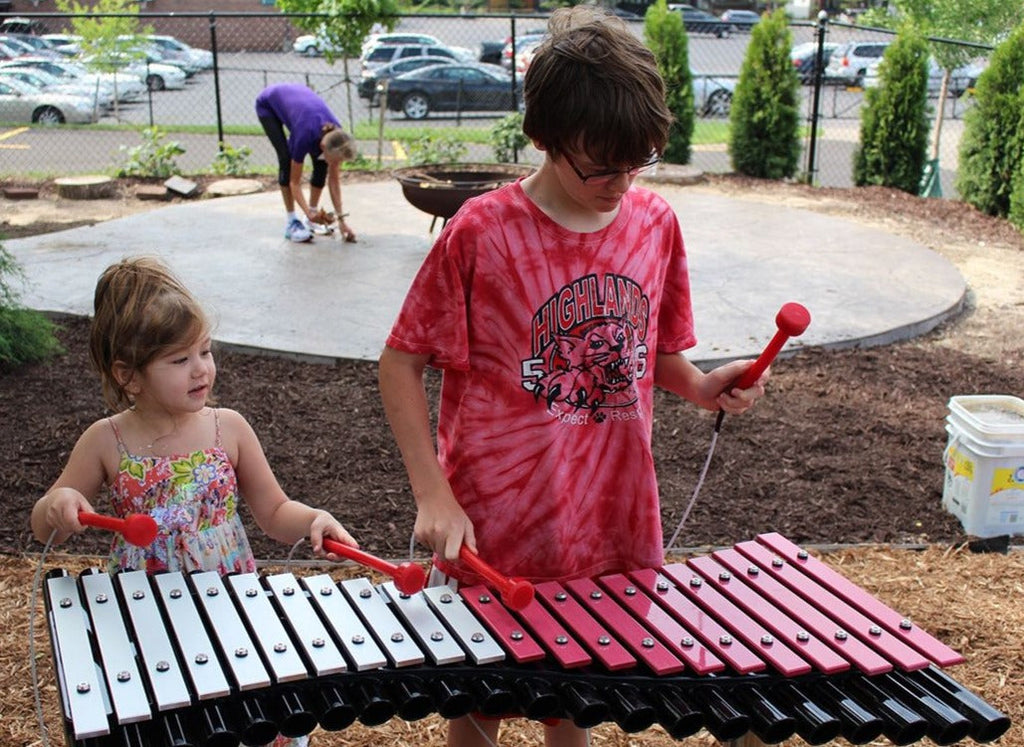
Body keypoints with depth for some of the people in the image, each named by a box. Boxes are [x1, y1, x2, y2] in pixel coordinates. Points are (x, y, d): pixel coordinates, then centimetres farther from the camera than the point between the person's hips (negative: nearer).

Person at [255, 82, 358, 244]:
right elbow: (295, 182, -26)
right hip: (268, 104, -5)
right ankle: (292, 222, -11)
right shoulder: (305, 136, -38)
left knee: (321, 162, -8)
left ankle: (314, 218, 4)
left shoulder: (336, 137, -26)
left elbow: (334, 180, -13)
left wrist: (341, 220, -15)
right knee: (287, 159, -21)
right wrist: (309, 214, -37)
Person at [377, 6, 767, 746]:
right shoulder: (481, 233, -15)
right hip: (496, 530, -3)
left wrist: (703, 386, -9)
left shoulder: (657, 223, -2)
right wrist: (433, 496, -15)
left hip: (611, 520, 4)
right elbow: (401, 363, -8)